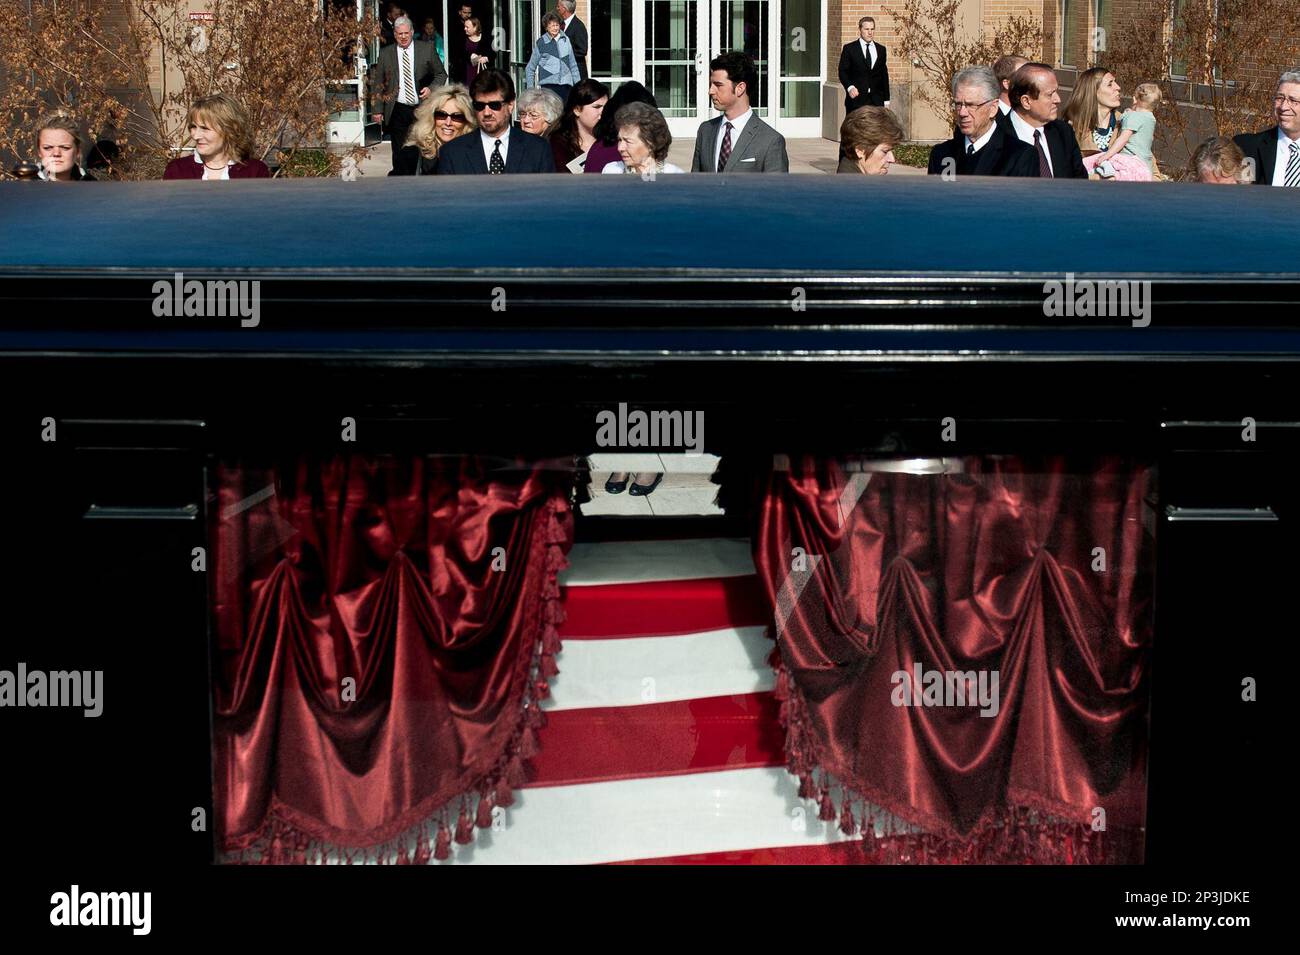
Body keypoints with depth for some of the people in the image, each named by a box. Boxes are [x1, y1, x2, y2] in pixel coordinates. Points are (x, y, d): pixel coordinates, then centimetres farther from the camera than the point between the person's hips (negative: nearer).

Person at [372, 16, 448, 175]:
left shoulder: (427, 49, 3)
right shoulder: (385, 53, 6)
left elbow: (441, 74, 10)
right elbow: (378, 83, 10)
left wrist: (431, 89, -9)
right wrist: (378, 109, 3)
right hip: (398, 112, 0)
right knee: (400, 153, -1)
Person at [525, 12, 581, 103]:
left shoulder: (566, 40, 10)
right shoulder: (540, 43, 2)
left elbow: (573, 65, 17)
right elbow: (530, 68, 9)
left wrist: (578, 84, 14)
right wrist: (530, 88, 5)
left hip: (566, 84, 3)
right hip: (548, 85, -3)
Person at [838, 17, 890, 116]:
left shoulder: (881, 50, 13)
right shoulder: (849, 48, 2)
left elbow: (884, 75, 14)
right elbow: (843, 72, -2)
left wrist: (886, 99, 11)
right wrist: (849, 87, -21)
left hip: (876, 101, 3)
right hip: (856, 99, -3)